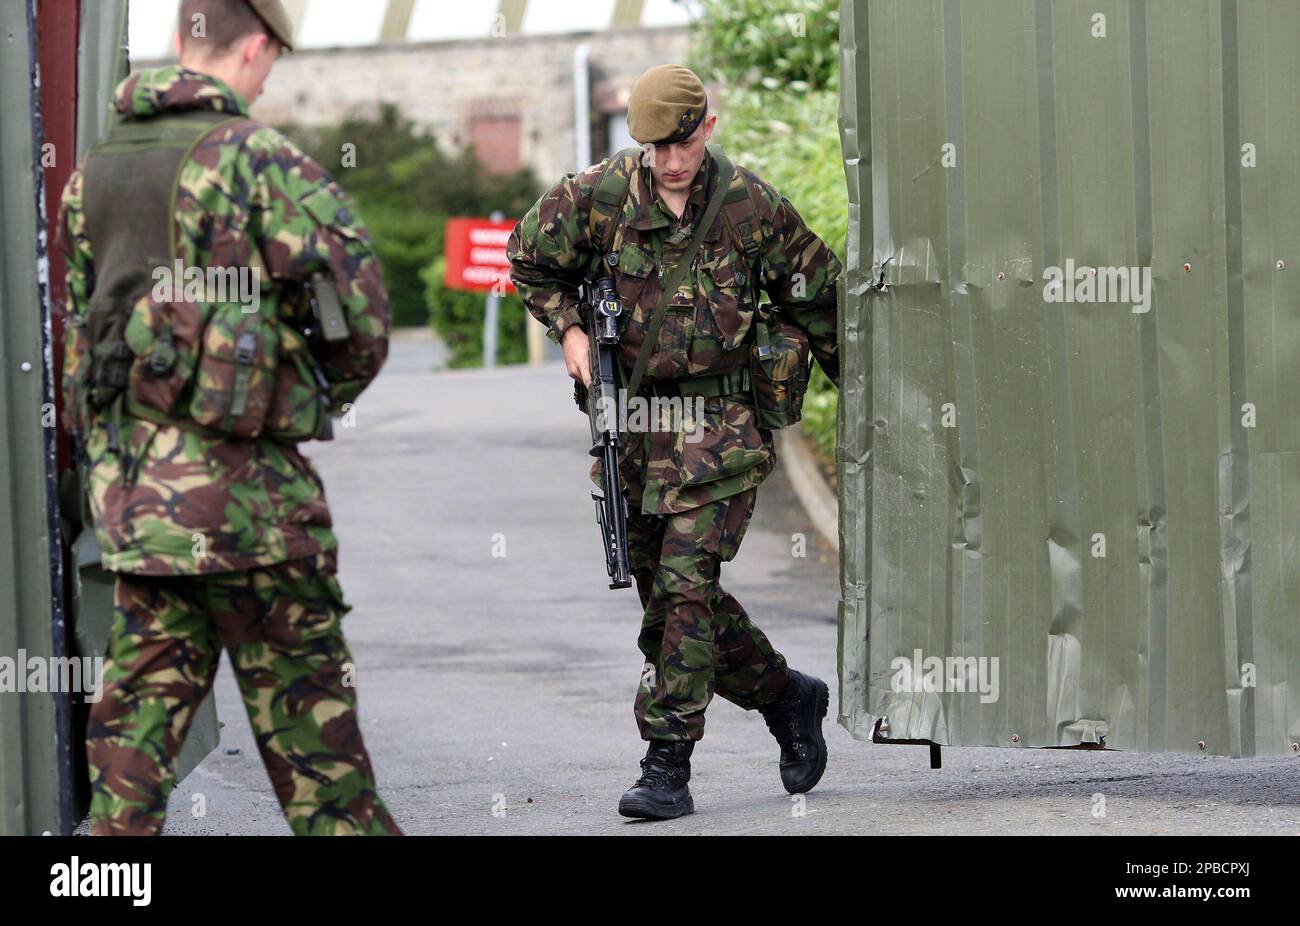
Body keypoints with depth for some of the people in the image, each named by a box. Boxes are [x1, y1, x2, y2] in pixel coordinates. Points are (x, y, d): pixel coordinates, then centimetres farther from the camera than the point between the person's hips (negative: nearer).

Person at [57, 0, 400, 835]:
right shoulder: (255, 157, -11)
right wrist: (337, 388, 2)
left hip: (126, 475, 6)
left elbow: (82, 320, 15)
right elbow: (351, 277, -16)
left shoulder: (96, 169, 11)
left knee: (146, 688, 10)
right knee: (301, 688, 3)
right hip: (237, 474, -6)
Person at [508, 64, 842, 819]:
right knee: (666, 594, 9)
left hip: (722, 426, -4)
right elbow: (531, 259, 15)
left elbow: (819, 299, 6)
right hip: (634, 425, 4)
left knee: (685, 585, -15)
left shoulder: (752, 206, -5)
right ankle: (786, 696, 30)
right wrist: (569, 328, -1)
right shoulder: (600, 196, -1)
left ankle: (669, 767, -13)